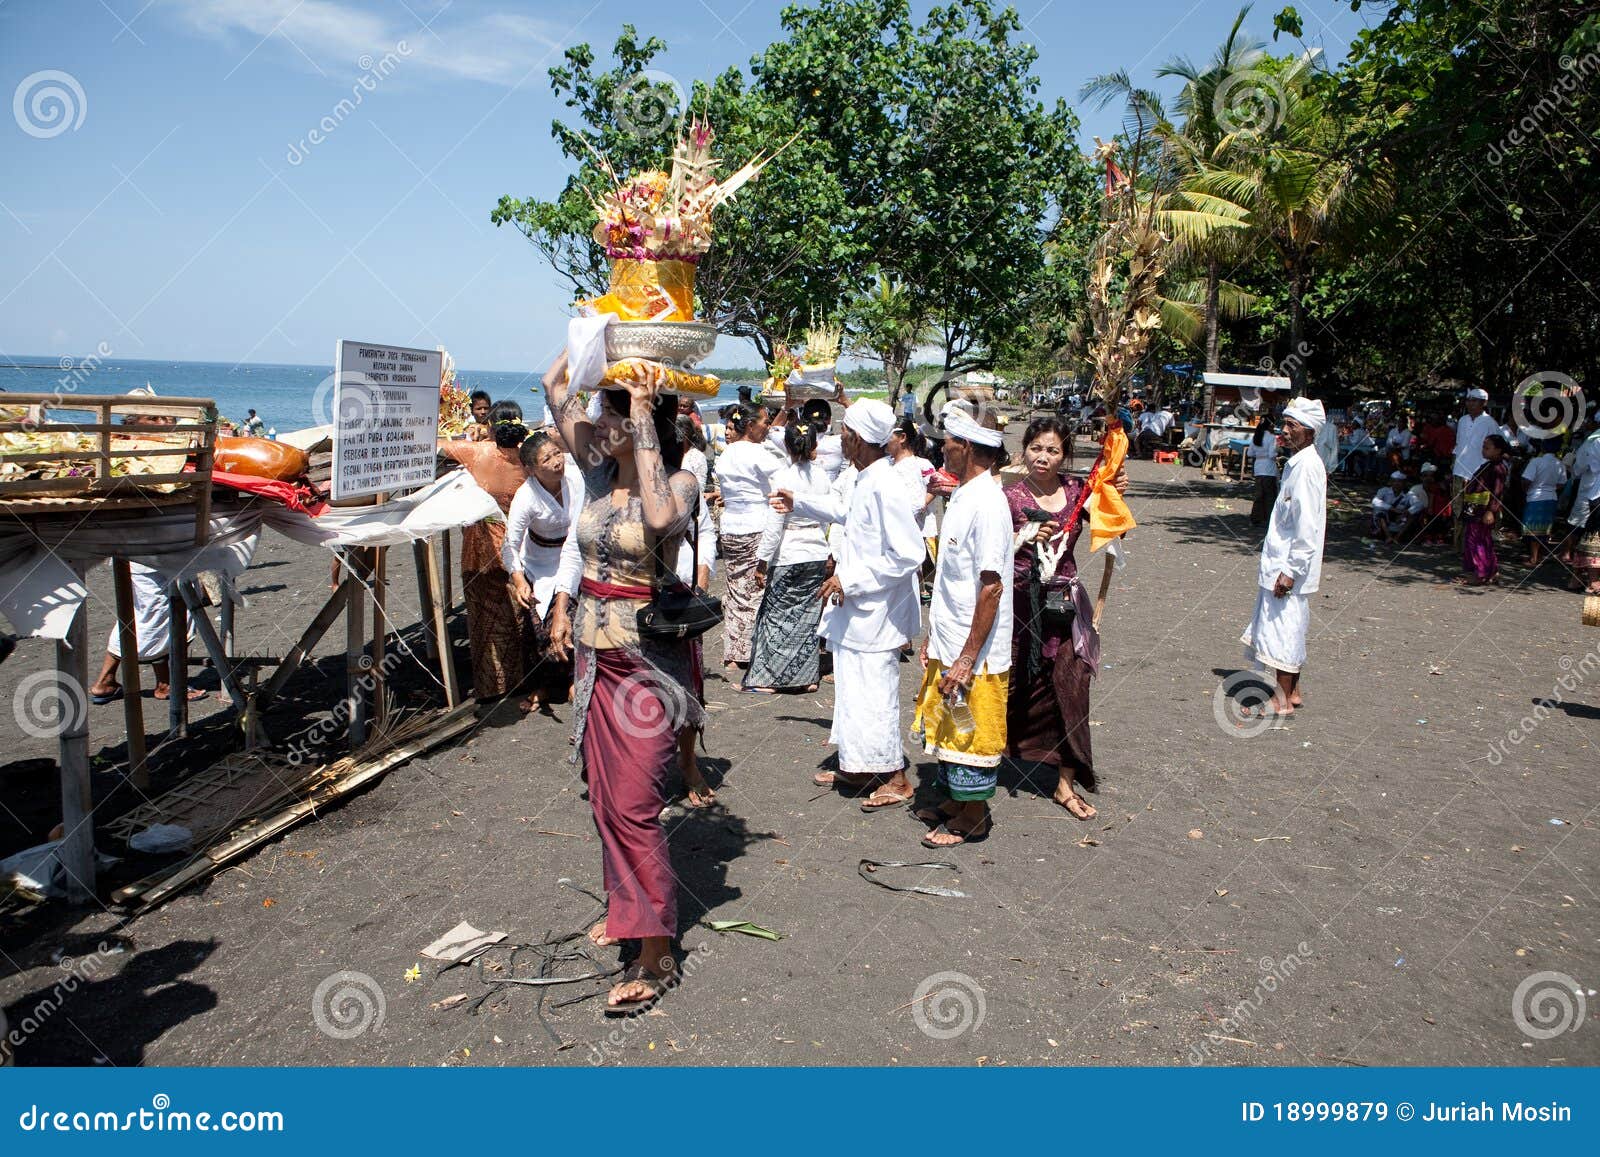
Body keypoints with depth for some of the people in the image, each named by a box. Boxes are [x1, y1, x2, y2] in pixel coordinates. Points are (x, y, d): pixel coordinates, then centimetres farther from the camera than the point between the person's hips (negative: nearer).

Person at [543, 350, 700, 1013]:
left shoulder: (678, 480, -13)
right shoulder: (599, 468, 4)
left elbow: (661, 517, -37)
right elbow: (556, 385, 6)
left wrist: (644, 412, -31)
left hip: (648, 659, -7)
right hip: (594, 652, 7)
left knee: (632, 804, -6)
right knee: (604, 795, 17)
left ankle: (655, 953, 6)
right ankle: (625, 907, 35)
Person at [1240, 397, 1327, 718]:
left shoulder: (1308, 466, -17)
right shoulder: (1295, 462, 12)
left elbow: (1307, 526, -22)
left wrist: (1290, 570, -22)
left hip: (1290, 565, -10)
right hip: (1280, 561, 10)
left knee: (1283, 631, -3)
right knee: (1288, 631, 16)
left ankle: (1283, 700, 6)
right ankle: (1292, 692, 27)